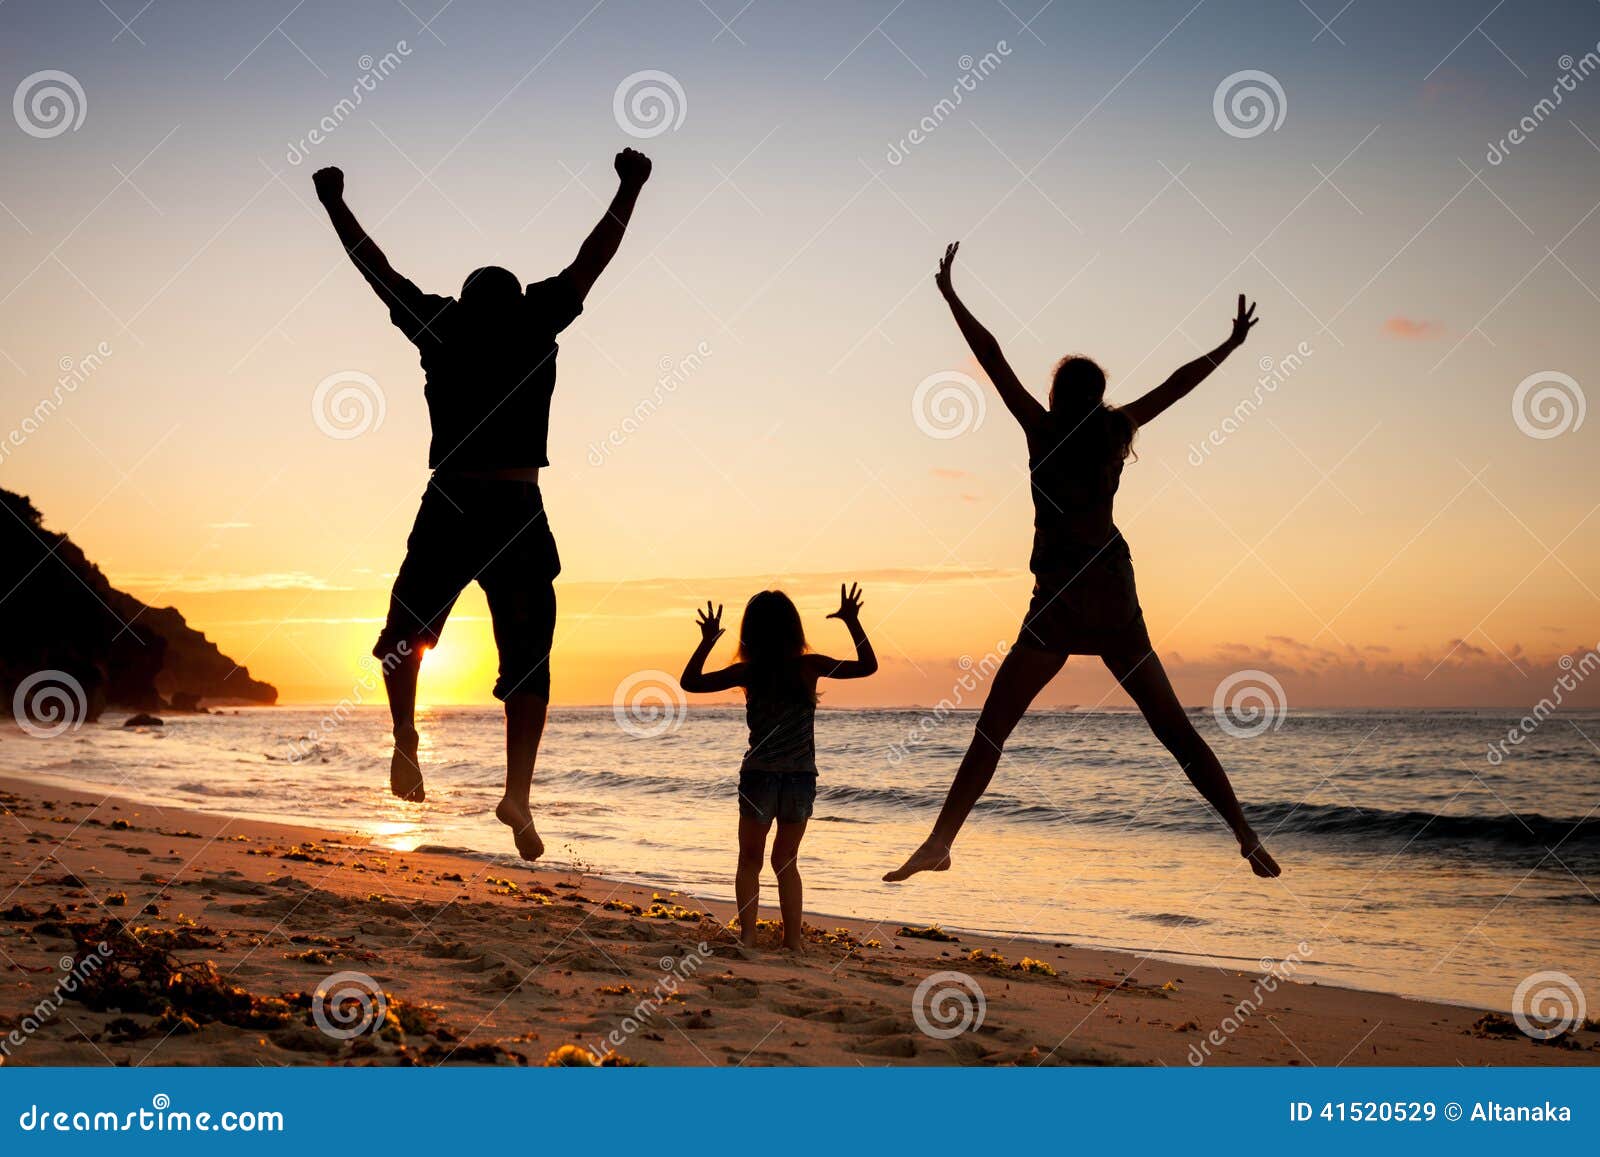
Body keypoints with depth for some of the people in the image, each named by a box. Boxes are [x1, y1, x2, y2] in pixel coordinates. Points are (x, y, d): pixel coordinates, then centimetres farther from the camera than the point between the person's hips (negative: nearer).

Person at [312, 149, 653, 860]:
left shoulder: (440, 326, 8)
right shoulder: (534, 325, 5)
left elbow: (375, 267, 20)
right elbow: (592, 260, 13)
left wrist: (334, 203, 34)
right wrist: (629, 188, 23)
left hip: (448, 508, 1)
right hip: (517, 510, -1)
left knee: (406, 634, 23)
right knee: (527, 659, 3)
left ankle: (406, 743, 6)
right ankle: (518, 791, -10)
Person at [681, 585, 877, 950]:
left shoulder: (747, 672, -6)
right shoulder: (809, 666, -6)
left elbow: (689, 682, 2)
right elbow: (868, 666, 2)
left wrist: (707, 641, 5)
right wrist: (852, 621, 3)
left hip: (759, 778, -1)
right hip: (801, 780, 1)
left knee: (750, 861, 13)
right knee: (785, 860, 16)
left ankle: (747, 933, 3)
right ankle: (793, 937, 13)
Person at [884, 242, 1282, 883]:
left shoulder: (1044, 429, -1)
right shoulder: (1116, 431, 7)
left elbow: (992, 358, 0)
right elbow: (1177, 383, 20)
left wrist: (951, 296, 6)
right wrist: (1231, 345, 33)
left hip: (1061, 600, -4)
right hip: (1116, 595, 4)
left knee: (991, 729, -4)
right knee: (1175, 729, 10)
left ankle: (941, 840, -14)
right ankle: (1246, 835, 9)